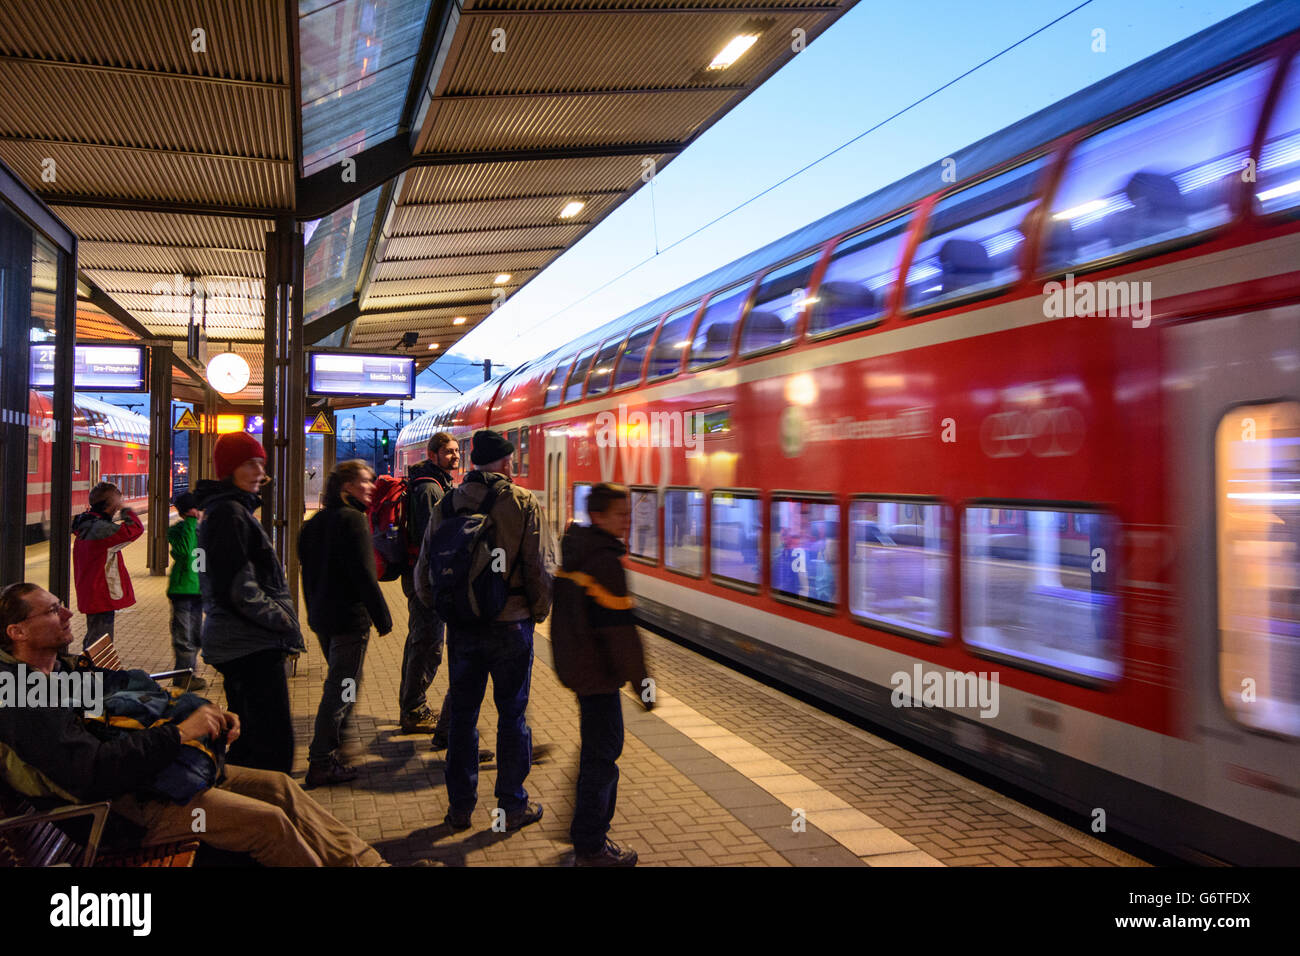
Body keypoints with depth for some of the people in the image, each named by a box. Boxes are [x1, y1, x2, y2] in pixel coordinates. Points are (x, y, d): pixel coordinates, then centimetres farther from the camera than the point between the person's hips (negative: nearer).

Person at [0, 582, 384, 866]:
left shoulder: (68, 668, 13)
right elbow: (90, 772, -29)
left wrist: (209, 716, 3)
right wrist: (179, 733, -25)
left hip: (158, 767, 10)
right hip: (126, 806, -10)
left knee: (279, 786, 4)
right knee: (269, 821, -19)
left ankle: (366, 861, 11)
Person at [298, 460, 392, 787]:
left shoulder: (315, 522, 12)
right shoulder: (352, 519, -15)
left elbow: (308, 572, 17)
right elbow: (364, 574, -19)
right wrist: (382, 615, -14)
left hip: (321, 616, 9)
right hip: (350, 618, -9)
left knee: (339, 684, 22)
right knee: (341, 689, -3)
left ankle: (330, 747, 31)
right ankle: (322, 763, 0)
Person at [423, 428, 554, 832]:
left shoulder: (446, 504, 1)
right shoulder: (524, 503, -10)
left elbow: (425, 570, 5)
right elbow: (542, 568, -9)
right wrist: (538, 612, 6)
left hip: (461, 627, 3)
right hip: (510, 624, -3)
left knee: (461, 713, 14)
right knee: (512, 715, 9)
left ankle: (459, 806, 23)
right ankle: (513, 807, 18)